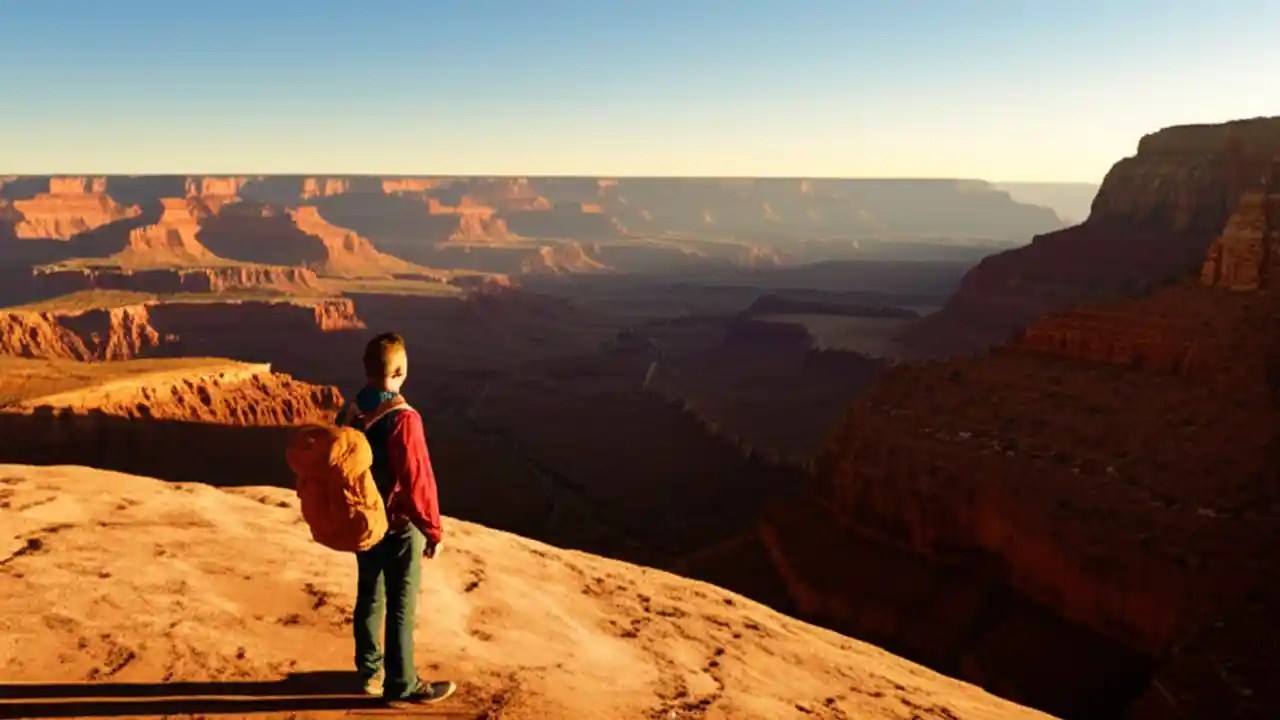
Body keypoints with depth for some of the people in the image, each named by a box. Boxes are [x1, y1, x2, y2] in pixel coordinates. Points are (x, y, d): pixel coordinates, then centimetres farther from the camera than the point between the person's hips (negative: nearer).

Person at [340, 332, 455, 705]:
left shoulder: (348, 414, -2)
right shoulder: (403, 419, -25)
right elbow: (418, 482, -23)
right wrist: (434, 529, -12)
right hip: (399, 526, -7)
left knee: (368, 596, 19)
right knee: (401, 606, 5)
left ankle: (369, 670, 34)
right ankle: (402, 684, 17)